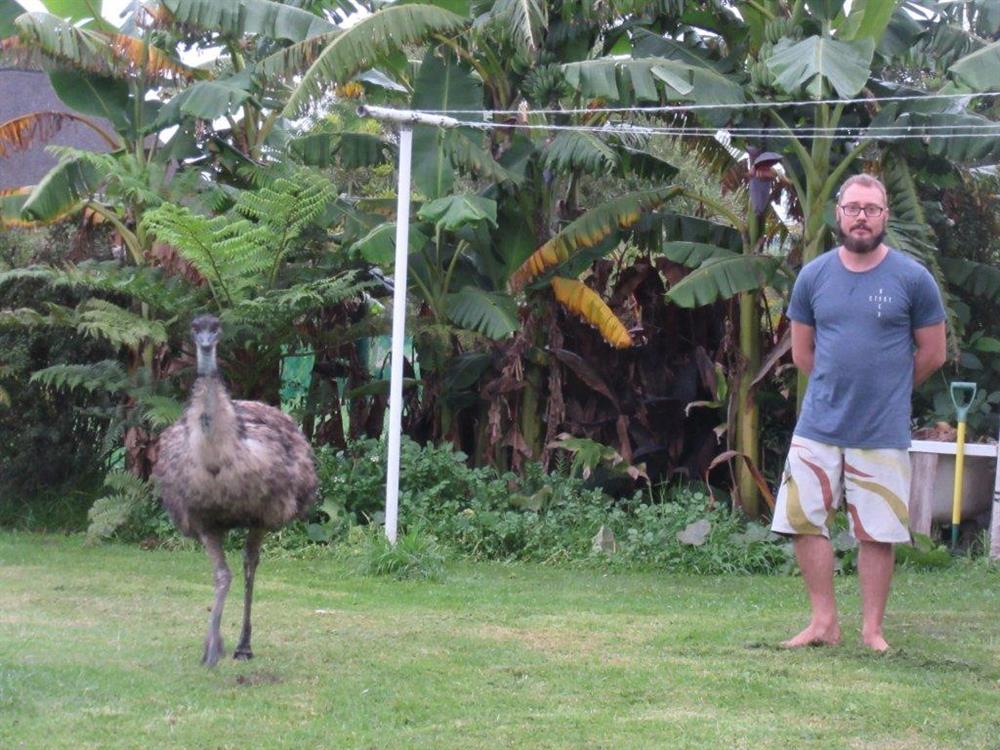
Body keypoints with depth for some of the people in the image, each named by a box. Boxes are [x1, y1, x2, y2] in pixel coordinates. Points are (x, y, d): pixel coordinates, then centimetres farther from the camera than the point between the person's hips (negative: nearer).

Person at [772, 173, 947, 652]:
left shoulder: (912, 279, -4)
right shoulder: (813, 276, 3)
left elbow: (932, 354, 5)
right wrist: (837, 388, 11)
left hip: (883, 433, -3)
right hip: (818, 427, 3)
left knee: (876, 532, 3)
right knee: (805, 522, 3)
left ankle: (872, 628, 14)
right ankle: (824, 622, 15)